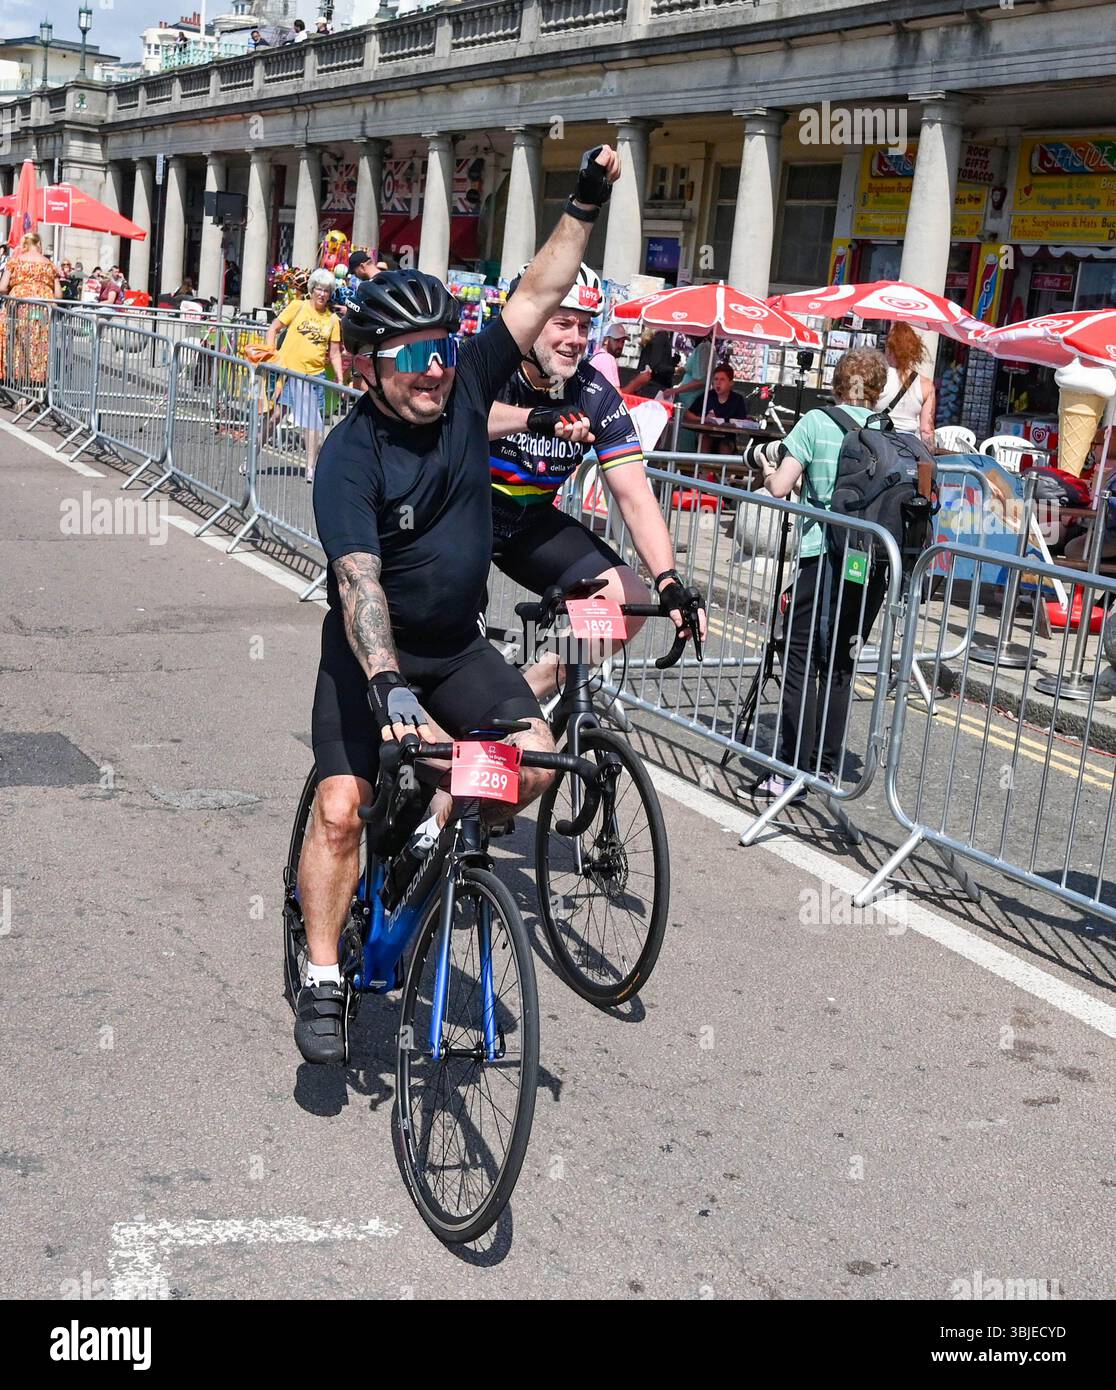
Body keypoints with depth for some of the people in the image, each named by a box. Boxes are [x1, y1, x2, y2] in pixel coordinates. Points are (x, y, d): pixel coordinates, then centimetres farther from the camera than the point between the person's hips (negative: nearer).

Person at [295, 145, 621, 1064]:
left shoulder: (465, 389, -6)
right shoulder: (350, 456, -21)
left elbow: (539, 297, -2)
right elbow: (358, 580, -32)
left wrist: (586, 206, -8)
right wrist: (387, 686, -44)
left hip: (458, 646, 5)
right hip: (369, 653, -4)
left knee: (536, 758, -13)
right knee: (341, 807, -13)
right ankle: (323, 980, 3)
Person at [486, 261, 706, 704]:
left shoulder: (596, 398, -12)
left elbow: (635, 498, -17)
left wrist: (668, 581, -31)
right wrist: (536, 418, -60)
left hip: (530, 522, 4)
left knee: (629, 602, -11)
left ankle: (528, 692, 4)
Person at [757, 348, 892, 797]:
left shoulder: (817, 422, -3)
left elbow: (779, 487, -9)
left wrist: (767, 467, 11)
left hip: (823, 555, -4)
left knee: (801, 661, 0)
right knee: (840, 664, 13)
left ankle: (794, 770, -4)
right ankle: (827, 766, 17)